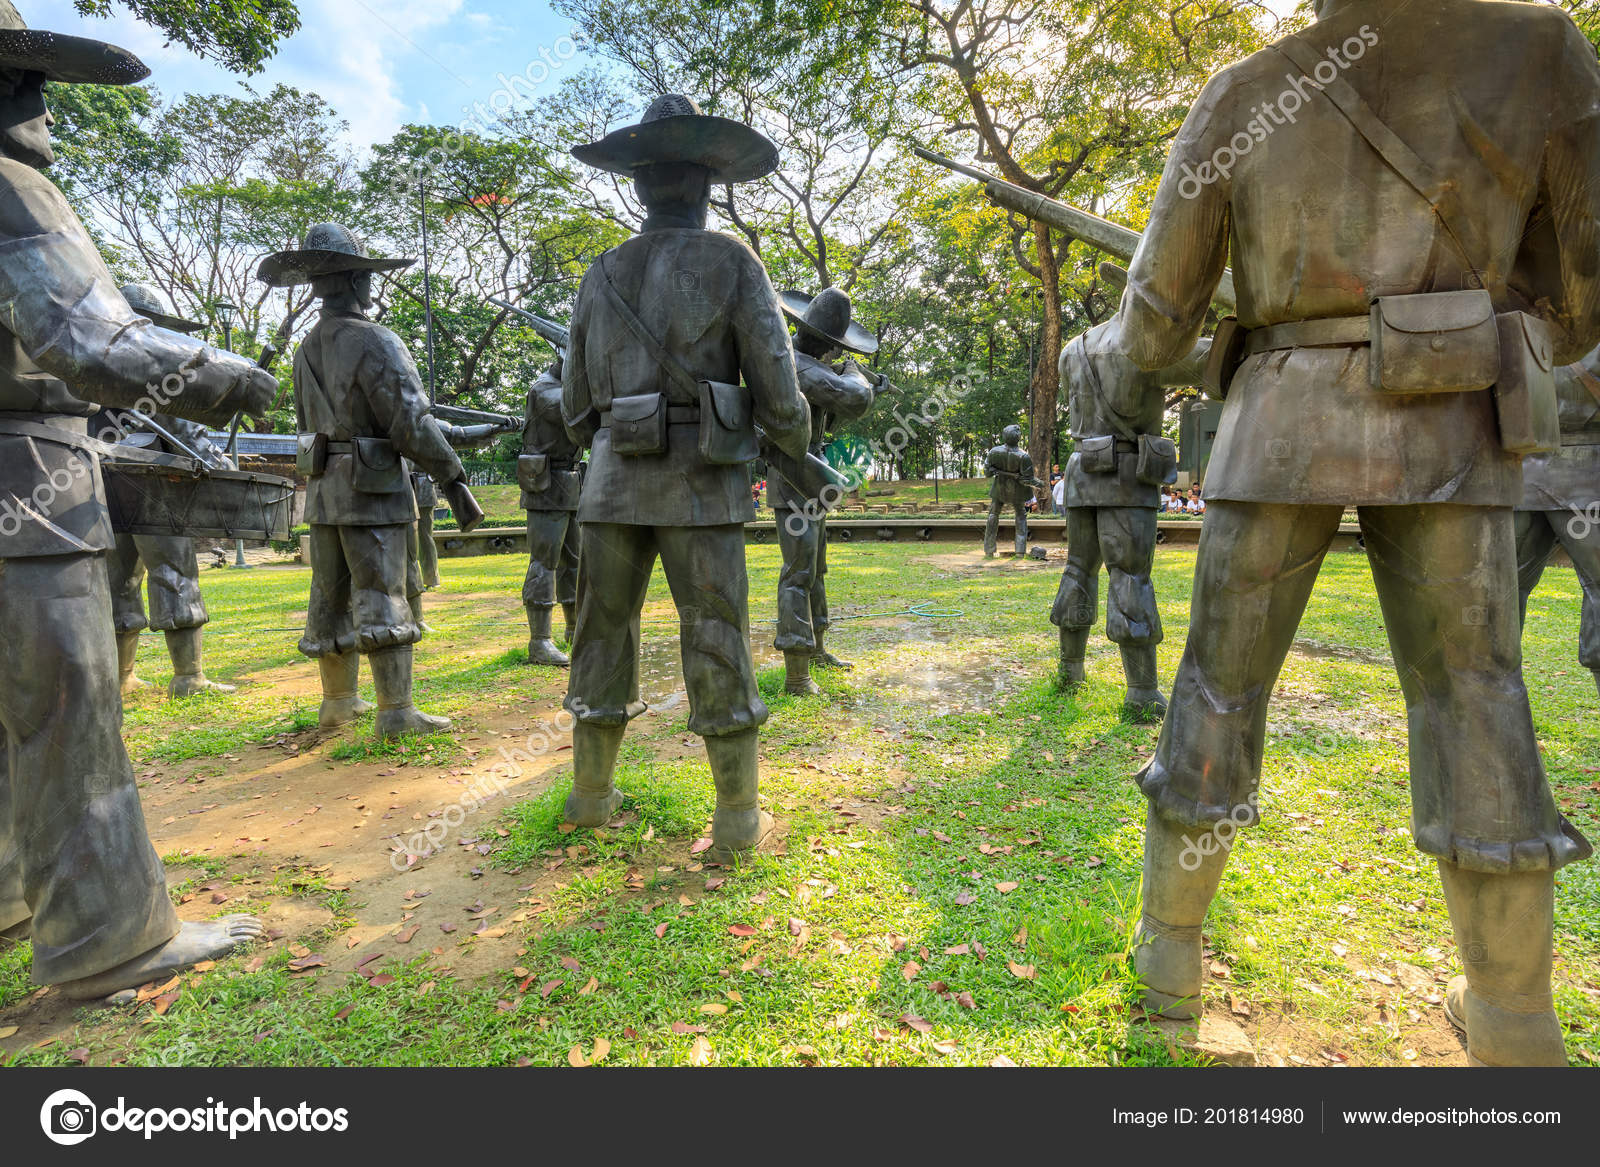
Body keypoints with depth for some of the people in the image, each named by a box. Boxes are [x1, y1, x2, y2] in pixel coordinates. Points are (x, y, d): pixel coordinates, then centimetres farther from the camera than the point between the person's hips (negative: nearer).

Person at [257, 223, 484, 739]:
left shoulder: (306, 351, 13)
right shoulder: (374, 343, -13)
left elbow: (310, 425, 20)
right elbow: (412, 422, -19)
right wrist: (454, 481, -16)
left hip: (324, 492, 8)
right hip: (374, 492, -8)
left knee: (331, 599, 13)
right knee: (383, 601, -7)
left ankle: (338, 701, 25)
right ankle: (396, 712, -4)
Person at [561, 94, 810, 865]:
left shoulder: (602, 275, 12)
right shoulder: (731, 262, -1)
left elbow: (577, 406, 13)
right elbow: (777, 393, -5)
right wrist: (798, 451, 14)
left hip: (615, 482, 4)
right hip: (701, 485, -3)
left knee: (604, 633, 13)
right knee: (718, 645, 1)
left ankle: (591, 794, 23)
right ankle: (738, 818, 8)